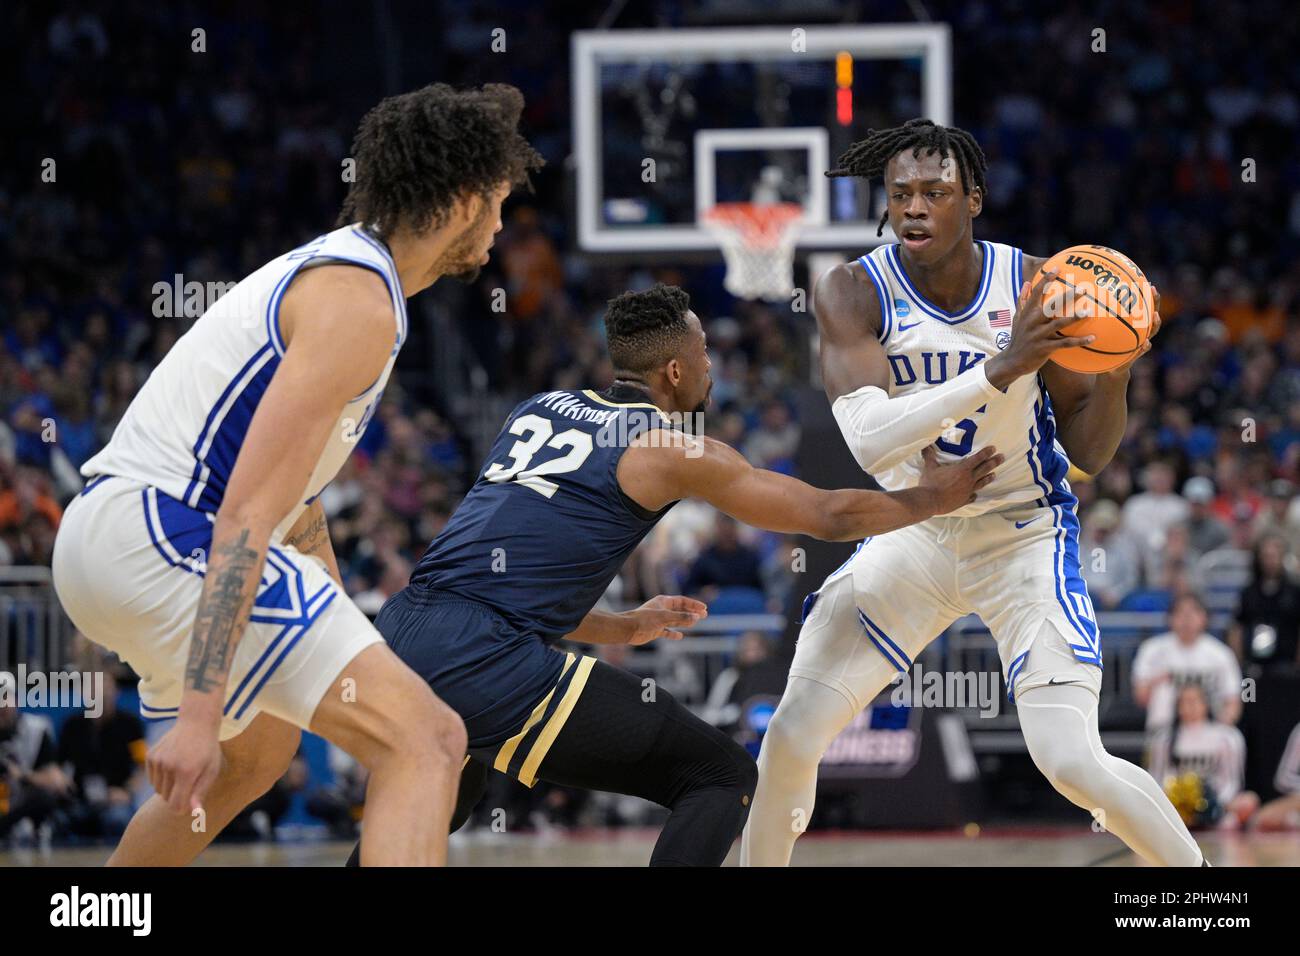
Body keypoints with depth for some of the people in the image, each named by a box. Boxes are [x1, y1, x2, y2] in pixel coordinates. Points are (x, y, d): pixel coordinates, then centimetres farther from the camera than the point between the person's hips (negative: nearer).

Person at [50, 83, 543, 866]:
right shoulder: (358, 303, -14)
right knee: (426, 741, -19)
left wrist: (342, 617, 39)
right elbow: (248, 515, -22)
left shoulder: (328, 271, 19)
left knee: (255, 753, 36)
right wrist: (199, 712, -27)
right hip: (161, 536, -11)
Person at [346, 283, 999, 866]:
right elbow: (832, 517, 11)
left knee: (447, 788, 40)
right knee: (723, 777, 2)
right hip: (486, 663, -7)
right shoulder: (674, 450, 3)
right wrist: (932, 498, 29)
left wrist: (619, 628, 41)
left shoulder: (539, 410, 23)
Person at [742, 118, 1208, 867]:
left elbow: (1088, 455, -7)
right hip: (913, 535, 2)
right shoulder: (854, 292, -17)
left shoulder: (1035, 287, -15)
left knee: (1073, 762, -18)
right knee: (791, 740, -2)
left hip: (1026, 537, -2)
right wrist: (999, 369, -43)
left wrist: (1116, 370, -28)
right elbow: (867, 441, -33)